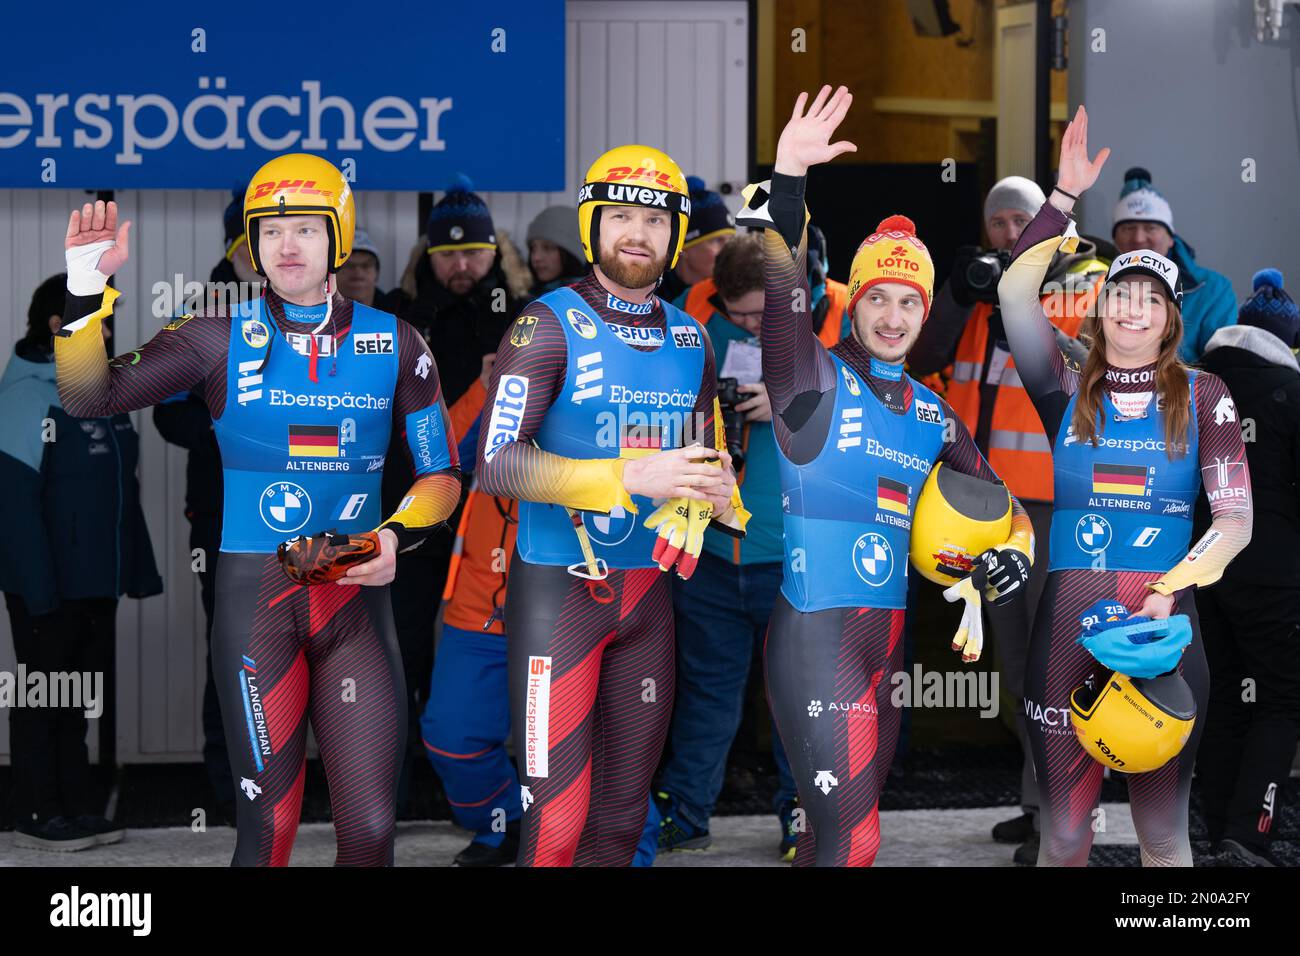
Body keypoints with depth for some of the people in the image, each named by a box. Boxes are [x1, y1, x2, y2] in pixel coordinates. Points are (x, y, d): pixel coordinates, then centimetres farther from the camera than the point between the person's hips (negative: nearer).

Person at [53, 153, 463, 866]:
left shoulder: (392, 345, 6)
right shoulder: (222, 339, 2)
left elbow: (440, 474, 11)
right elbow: (89, 396, -3)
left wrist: (398, 535, -8)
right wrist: (87, 283, -15)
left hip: (355, 597, 2)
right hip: (254, 594, -2)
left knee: (369, 831, -1)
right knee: (268, 826, -2)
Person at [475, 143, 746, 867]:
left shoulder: (690, 340, 10)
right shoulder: (552, 324, -8)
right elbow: (495, 464, -16)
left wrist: (715, 489, -1)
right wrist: (629, 477, -24)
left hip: (648, 590, 6)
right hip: (560, 588, -6)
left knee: (622, 816, 12)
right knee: (557, 823, -9)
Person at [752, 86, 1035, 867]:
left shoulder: (930, 413, 15)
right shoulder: (813, 377, -4)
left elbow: (992, 494, 27)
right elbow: (778, 290, -22)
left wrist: (1013, 550, 6)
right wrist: (787, 182, -36)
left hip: (889, 635, 7)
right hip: (816, 634, -7)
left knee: (844, 823, 14)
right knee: (851, 839, -13)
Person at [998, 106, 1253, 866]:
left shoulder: (1204, 397, 5)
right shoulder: (1069, 392, 7)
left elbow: (1237, 520, -1)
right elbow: (1015, 294, -5)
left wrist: (1174, 591, -15)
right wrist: (1067, 195, -6)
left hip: (1163, 625, -1)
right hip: (1068, 623, 1)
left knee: (1163, 827, 7)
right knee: (1064, 830, 6)